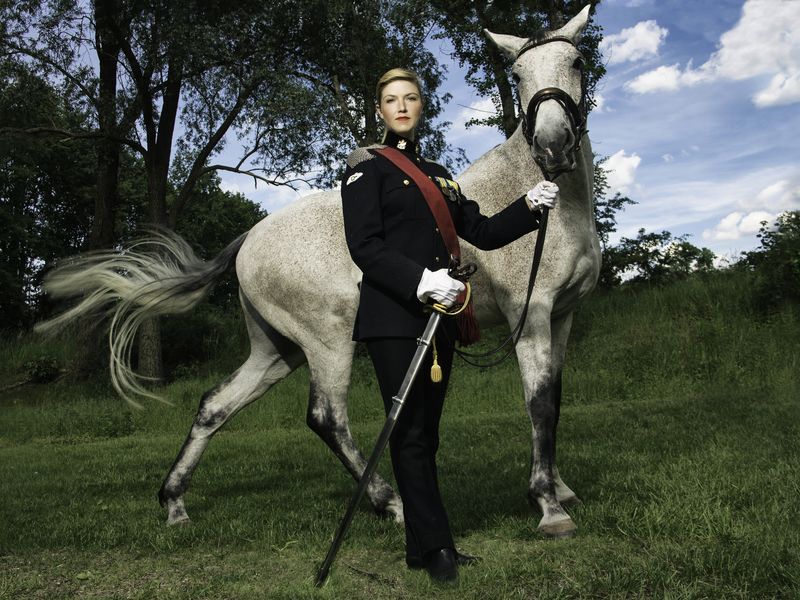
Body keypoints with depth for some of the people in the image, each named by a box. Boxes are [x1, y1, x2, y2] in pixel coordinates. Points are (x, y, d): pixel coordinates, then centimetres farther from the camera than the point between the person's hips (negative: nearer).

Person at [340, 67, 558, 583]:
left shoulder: (438, 174, 19)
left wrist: (531, 206, 1)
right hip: (393, 318, -6)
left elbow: (483, 232, 16)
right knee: (409, 433, -4)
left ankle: (423, 546, 19)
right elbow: (364, 247, -13)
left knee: (426, 434, 10)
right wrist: (420, 280, -25)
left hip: (438, 318, 7)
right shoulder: (368, 169, -1)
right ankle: (436, 546, 3)